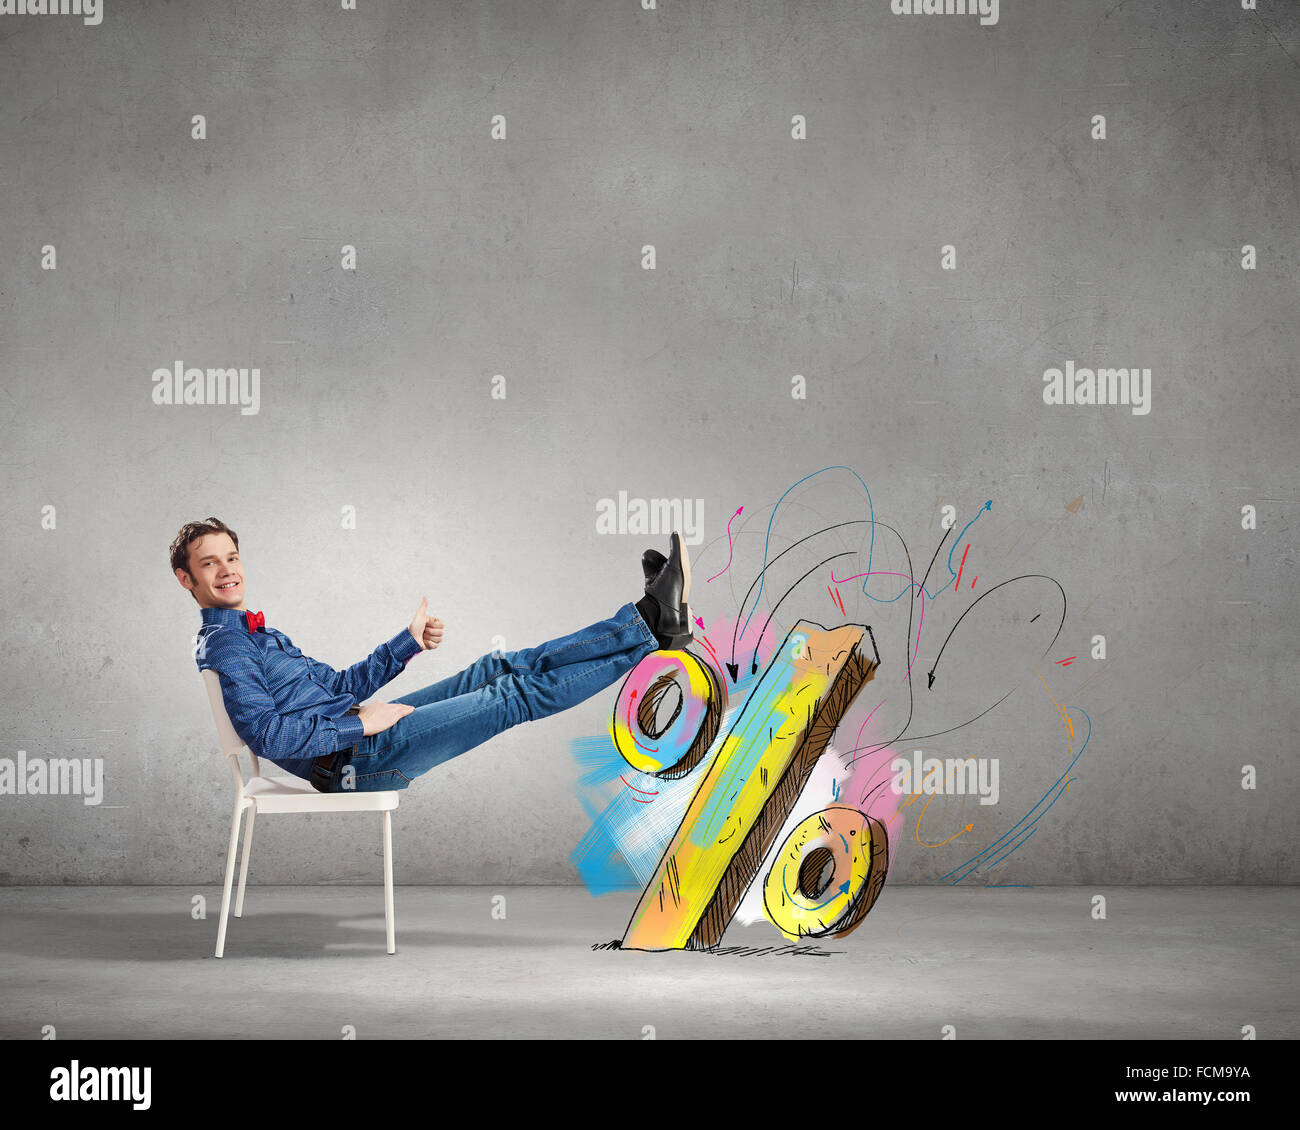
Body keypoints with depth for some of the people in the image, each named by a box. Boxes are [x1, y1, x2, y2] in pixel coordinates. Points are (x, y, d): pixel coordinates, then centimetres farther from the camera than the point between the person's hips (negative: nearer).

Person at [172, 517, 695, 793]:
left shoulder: (253, 632, 19)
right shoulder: (224, 646, -13)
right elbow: (267, 735, -24)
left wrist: (409, 642, 14)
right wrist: (361, 723, -20)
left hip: (352, 727, 10)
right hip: (355, 758, -10)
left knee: (495, 669, 3)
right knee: (516, 694, -9)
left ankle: (651, 618, 2)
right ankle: (650, 627, -7)